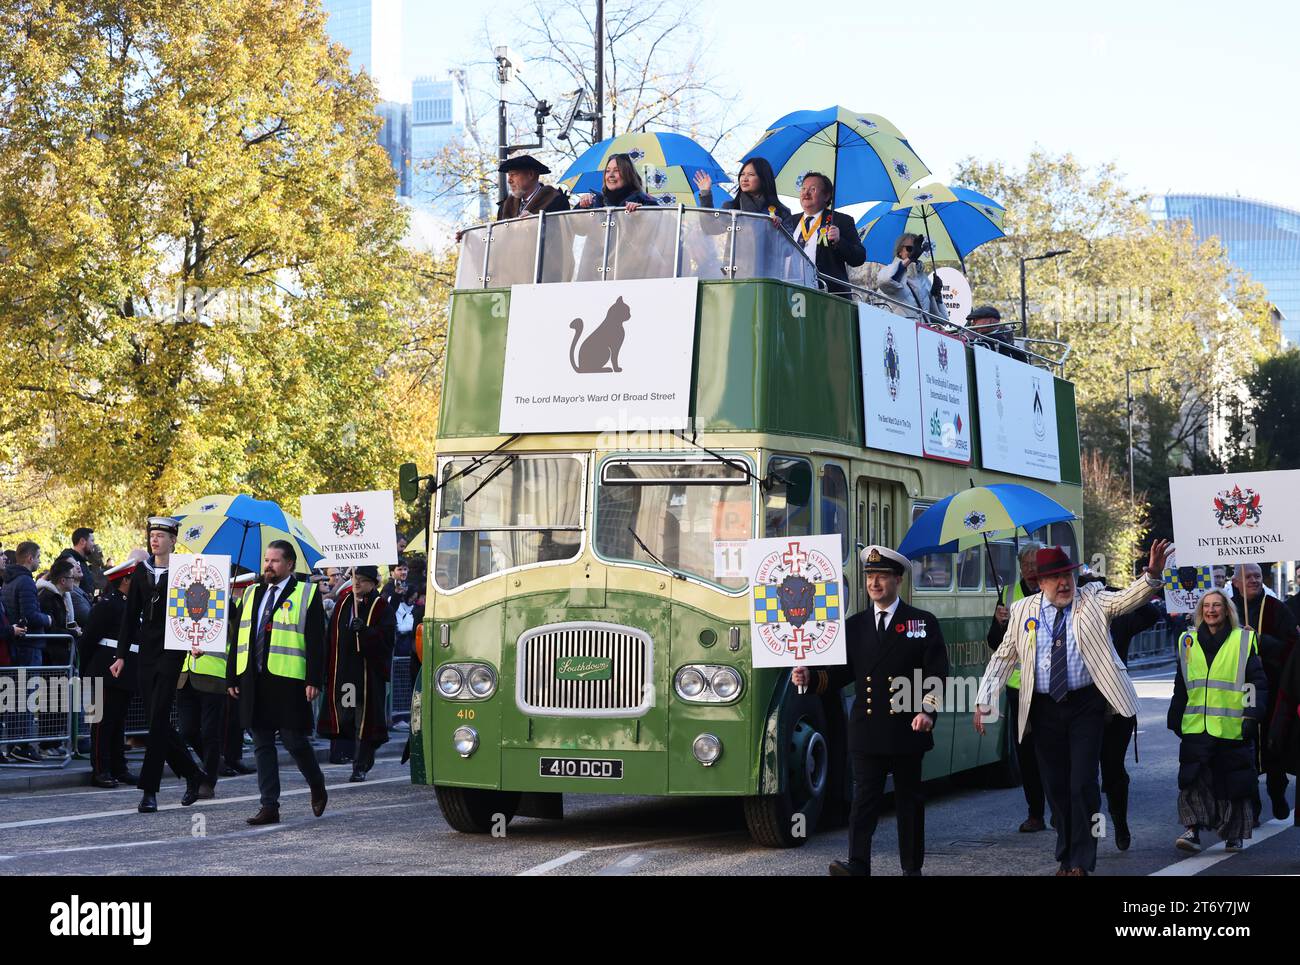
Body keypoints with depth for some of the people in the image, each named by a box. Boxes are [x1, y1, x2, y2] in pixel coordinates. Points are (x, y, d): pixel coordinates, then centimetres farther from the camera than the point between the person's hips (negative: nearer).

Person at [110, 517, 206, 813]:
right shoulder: (141, 572, 12)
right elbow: (130, 615, 14)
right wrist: (121, 654, 10)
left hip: (171, 652, -6)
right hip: (147, 653, 6)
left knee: (158, 720, -10)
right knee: (156, 720, 7)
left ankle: (149, 791, -9)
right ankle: (193, 774, 22)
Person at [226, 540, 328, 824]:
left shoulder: (306, 594, 1)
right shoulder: (252, 595, 17)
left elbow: (316, 641, -5)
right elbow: (237, 638, 17)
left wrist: (313, 681, -12)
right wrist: (232, 678, 10)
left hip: (288, 682, -5)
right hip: (253, 682, 5)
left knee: (294, 741, -1)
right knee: (262, 745, 5)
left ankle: (317, 787, 25)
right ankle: (269, 806, 7)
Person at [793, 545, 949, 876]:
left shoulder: (924, 623, 3)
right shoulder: (854, 625, 12)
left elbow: (937, 674, -3)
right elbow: (842, 673, 10)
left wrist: (928, 711, -16)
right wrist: (810, 677, -7)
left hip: (907, 729, -2)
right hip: (866, 730, 2)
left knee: (909, 798, 8)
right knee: (864, 796, -5)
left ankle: (912, 867, 15)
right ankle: (857, 865, -13)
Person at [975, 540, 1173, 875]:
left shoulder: (1092, 601, 1)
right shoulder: (1022, 610, 5)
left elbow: (1128, 598, -15)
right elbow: (1003, 657, 9)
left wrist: (1151, 574, -35)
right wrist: (984, 700, 0)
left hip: (1085, 705, -2)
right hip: (1044, 707, 2)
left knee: (1083, 784, -7)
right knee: (1055, 785, 10)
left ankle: (1081, 862, 2)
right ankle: (1066, 857, 24)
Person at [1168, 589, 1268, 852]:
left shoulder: (1243, 641, 3)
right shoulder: (1188, 642, 13)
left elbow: (1257, 683, 1)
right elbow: (1181, 687, 20)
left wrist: (1252, 714, -9)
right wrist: (1175, 719, 16)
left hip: (1232, 728, -2)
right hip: (1195, 726, 2)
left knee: (1232, 783, 4)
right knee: (1193, 779, -12)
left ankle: (1233, 834, 17)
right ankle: (1192, 829, -12)